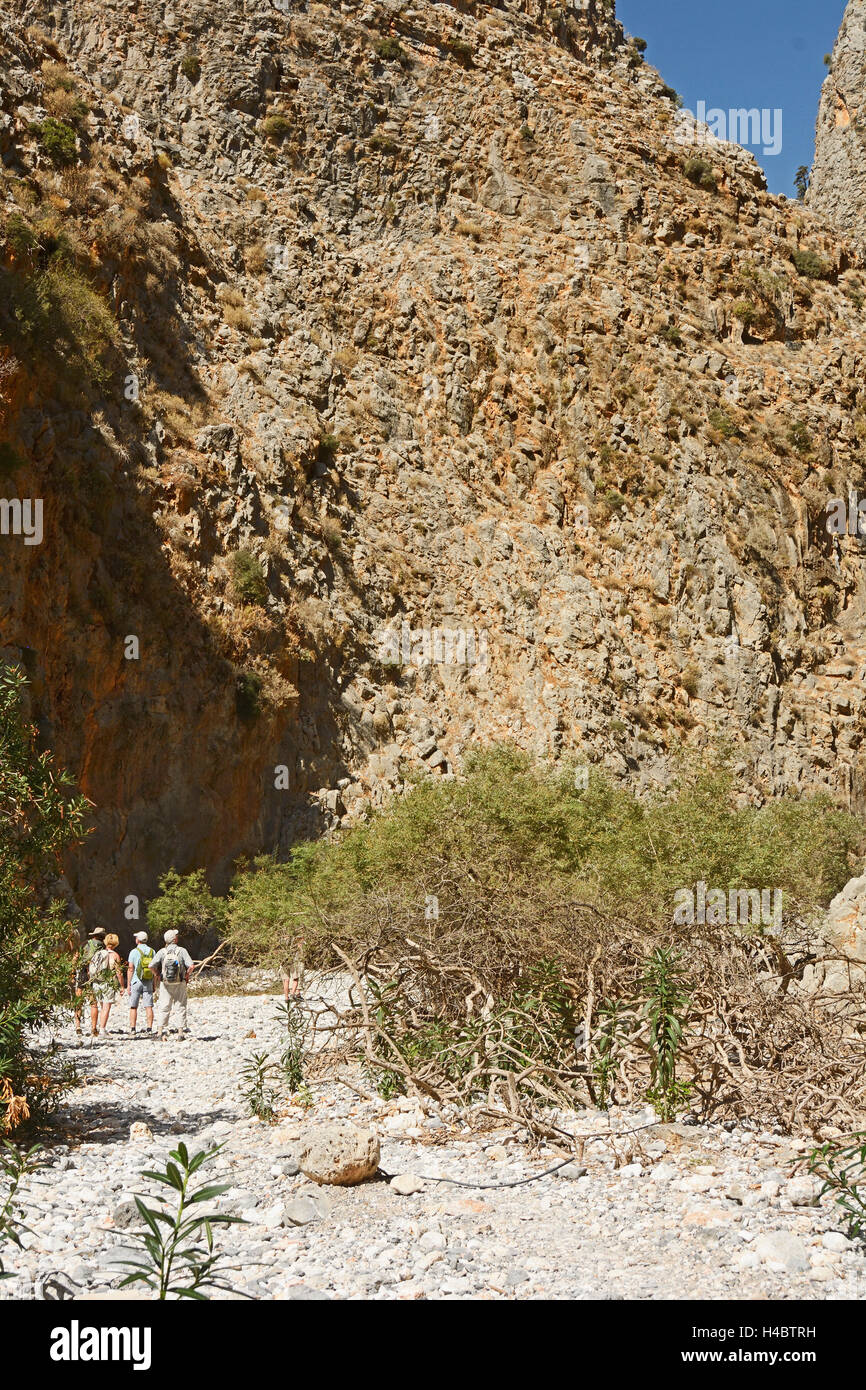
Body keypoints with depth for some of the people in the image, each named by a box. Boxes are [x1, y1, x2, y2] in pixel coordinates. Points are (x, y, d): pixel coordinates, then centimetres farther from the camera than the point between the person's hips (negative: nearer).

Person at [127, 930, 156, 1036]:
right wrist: (154, 984, 12)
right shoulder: (152, 951, 5)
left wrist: (128, 984, -3)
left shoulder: (134, 952, -6)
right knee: (149, 1006, 2)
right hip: (148, 982, 3)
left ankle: (132, 1029, 2)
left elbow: (130, 969, -8)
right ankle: (149, 1029, -3)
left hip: (136, 982, -3)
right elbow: (154, 968, 6)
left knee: (133, 1007, 5)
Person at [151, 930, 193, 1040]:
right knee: (181, 1007, 9)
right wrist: (187, 975, 1)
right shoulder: (181, 951, -8)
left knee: (164, 1008, 6)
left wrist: (157, 975, 6)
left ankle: (160, 1031, -3)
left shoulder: (162, 952, -4)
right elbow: (190, 966, -16)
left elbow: (151, 966, -11)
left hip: (165, 984, 1)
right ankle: (181, 1032, 8)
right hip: (180, 984, -1)